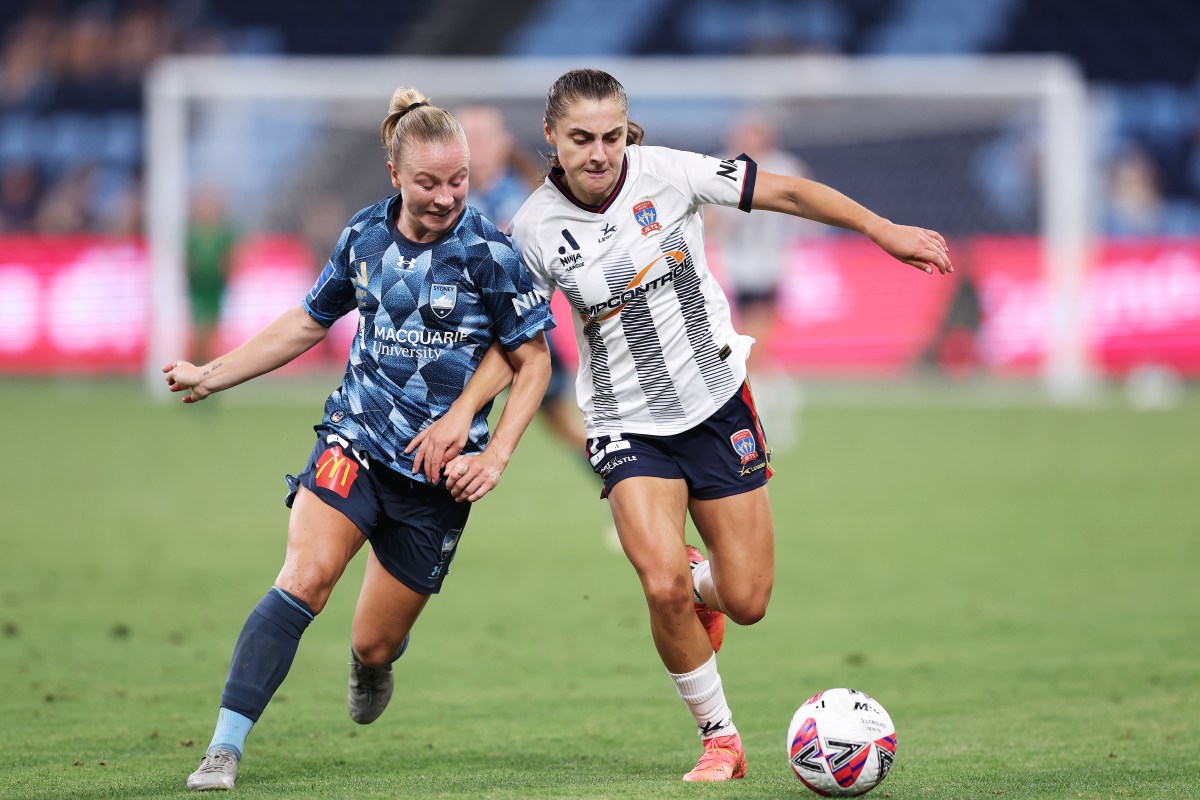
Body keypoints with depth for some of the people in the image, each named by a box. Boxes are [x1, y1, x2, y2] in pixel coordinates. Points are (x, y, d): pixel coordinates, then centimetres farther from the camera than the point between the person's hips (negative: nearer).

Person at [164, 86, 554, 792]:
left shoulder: (489, 253, -10)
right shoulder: (366, 235, 1)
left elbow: (534, 363, -1)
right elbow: (309, 323, 17)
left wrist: (496, 456, -11)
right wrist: (210, 375, 16)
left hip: (438, 471, -2)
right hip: (355, 441, 2)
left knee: (373, 645, 6)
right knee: (304, 578, -24)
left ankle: (376, 663, 47)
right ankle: (225, 748, -24)